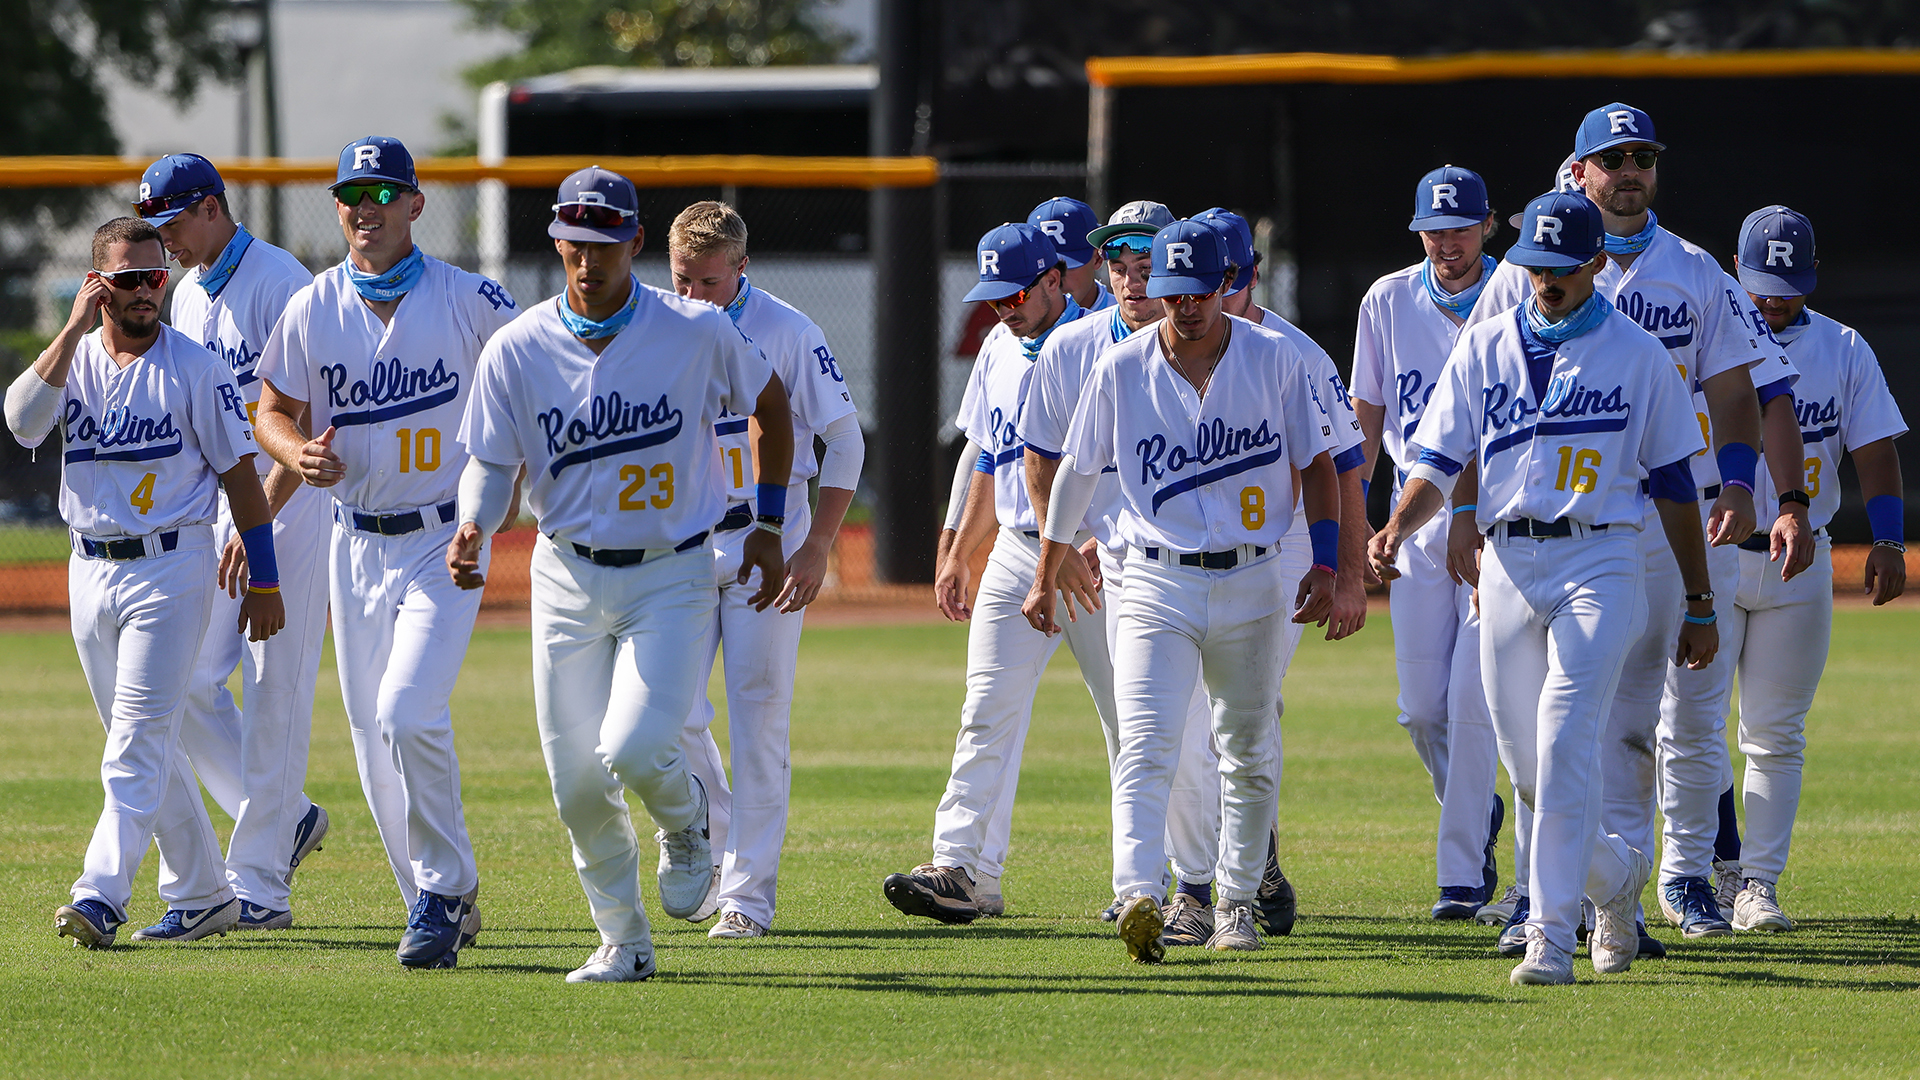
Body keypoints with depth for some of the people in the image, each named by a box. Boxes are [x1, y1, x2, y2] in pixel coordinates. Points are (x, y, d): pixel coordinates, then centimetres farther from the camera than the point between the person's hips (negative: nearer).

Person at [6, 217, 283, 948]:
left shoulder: (195, 368, -5)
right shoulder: (71, 360, 7)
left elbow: (239, 472, -2)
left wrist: (264, 580, -5)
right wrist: (74, 329, -17)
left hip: (169, 566, -6)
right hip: (90, 571, 6)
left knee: (139, 738, -14)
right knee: (144, 745, 11)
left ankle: (102, 897, -22)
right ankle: (202, 895, 20)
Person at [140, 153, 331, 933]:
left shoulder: (279, 284, -14)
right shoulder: (187, 296, 13)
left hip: (290, 501, -8)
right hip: (215, 507, 8)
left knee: (274, 691, -7)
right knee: (187, 681, 2)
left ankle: (258, 885, -4)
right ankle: (286, 820, 18)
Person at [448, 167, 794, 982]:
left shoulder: (697, 332, -9)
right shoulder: (517, 349, -6)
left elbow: (770, 405, 8)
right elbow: (492, 463, 0)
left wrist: (770, 528, 8)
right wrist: (471, 531, -22)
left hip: (672, 577, -2)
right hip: (569, 578, 3)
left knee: (632, 751, -20)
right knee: (576, 782, 2)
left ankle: (685, 821, 16)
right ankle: (624, 942, 21)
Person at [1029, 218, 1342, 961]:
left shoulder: (1272, 361, -2)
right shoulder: (1121, 370, -2)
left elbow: (1315, 462, 7)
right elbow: (1075, 473, 9)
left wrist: (1325, 562, -3)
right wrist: (1047, 577, 15)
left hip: (1250, 585, 1)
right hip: (1157, 586, -1)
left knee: (1249, 754, 11)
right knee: (1146, 747, -17)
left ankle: (1237, 901, 24)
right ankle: (1139, 898, -31)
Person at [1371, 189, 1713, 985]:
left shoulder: (1637, 355, 3)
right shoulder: (1485, 347, 9)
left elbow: (1672, 483, 7)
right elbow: (1440, 462, 5)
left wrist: (1699, 605, 8)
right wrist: (1398, 527, -16)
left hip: (1599, 563, -3)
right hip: (1508, 564, 3)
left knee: (1565, 745, -18)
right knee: (1525, 764, 5)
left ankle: (1551, 936, -19)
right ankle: (1615, 874, 33)